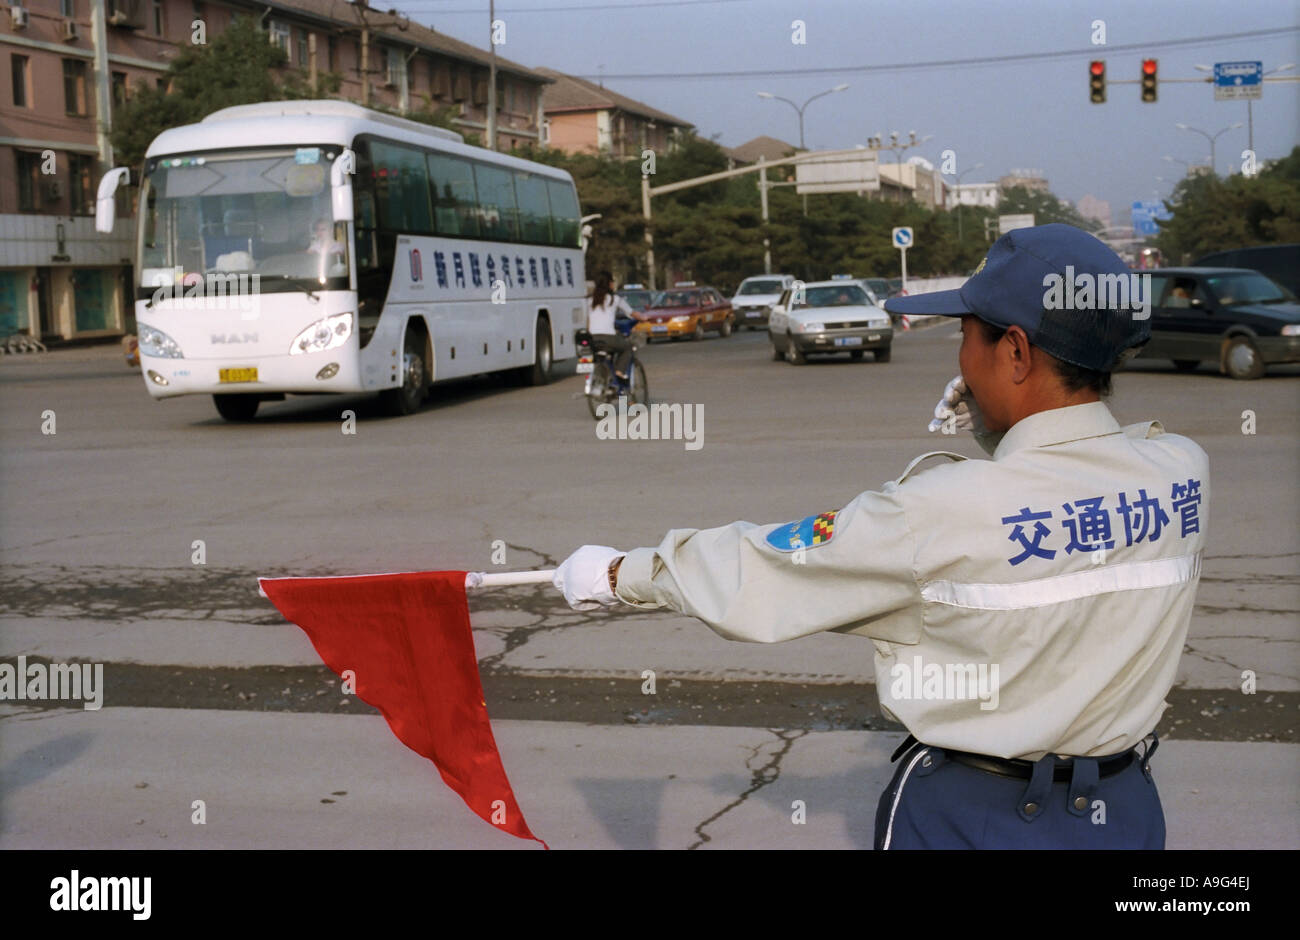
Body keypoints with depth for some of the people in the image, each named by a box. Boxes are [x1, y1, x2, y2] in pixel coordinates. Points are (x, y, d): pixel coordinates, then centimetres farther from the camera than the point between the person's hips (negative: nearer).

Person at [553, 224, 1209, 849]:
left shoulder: (944, 511, -25)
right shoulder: (1184, 474, -11)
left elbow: (754, 580, -13)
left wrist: (616, 573, 1)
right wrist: (994, 431, 1)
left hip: (971, 819, -5)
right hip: (1125, 811, 5)